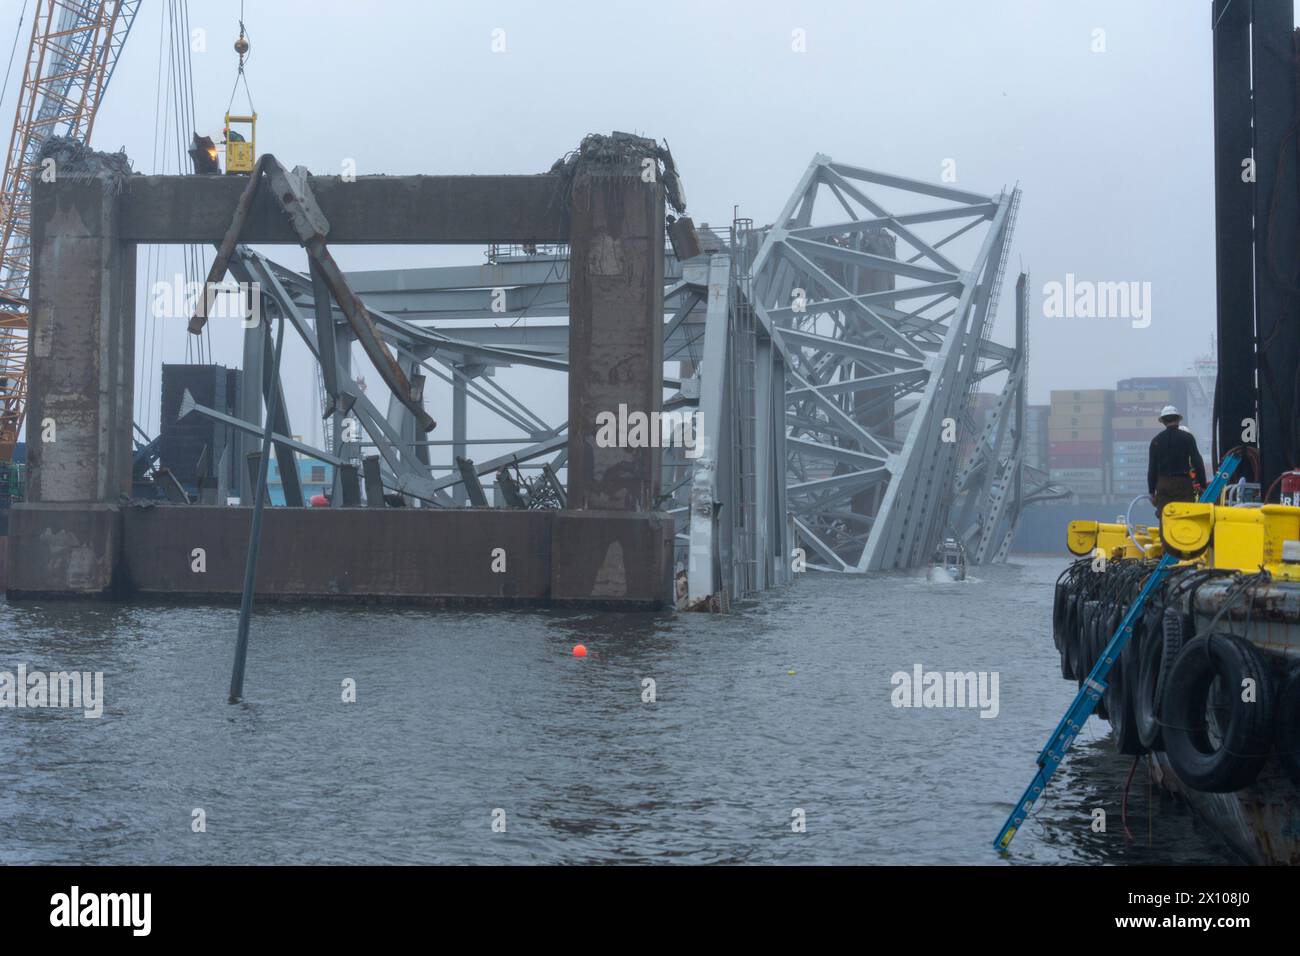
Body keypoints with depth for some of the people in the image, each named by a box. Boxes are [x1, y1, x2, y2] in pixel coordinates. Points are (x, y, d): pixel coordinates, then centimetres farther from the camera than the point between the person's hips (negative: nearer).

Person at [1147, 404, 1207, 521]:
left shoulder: (1156, 440, 6)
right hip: (1183, 484, -2)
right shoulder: (1187, 437, -1)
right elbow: (1197, 462, -4)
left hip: (1163, 484, 2)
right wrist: (1202, 484, 1)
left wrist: (1151, 490, 12)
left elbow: (1152, 468, 7)